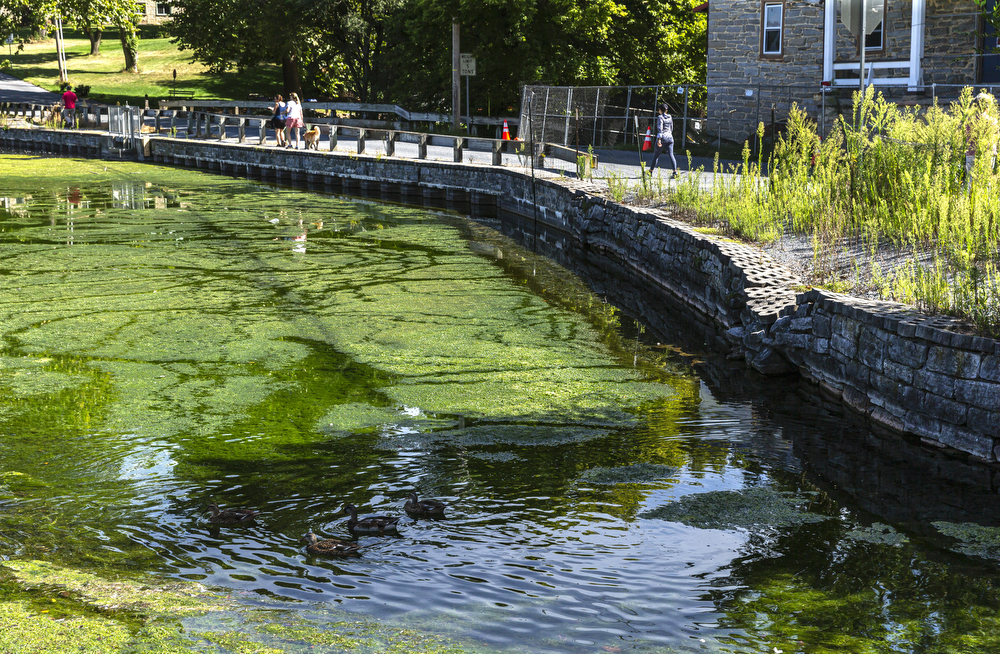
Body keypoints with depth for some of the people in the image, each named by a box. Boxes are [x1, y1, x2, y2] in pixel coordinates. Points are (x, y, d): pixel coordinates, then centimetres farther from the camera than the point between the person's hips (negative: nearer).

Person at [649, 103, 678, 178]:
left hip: (662, 138, -5)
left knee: (656, 155, 8)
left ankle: (650, 171, 18)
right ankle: (675, 171, -16)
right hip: (670, 137, 5)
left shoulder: (660, 117, -9)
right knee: (671, 155, -1)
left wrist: (659, 139, -23)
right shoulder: (670, 117, 10)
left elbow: (660, 128, -18)